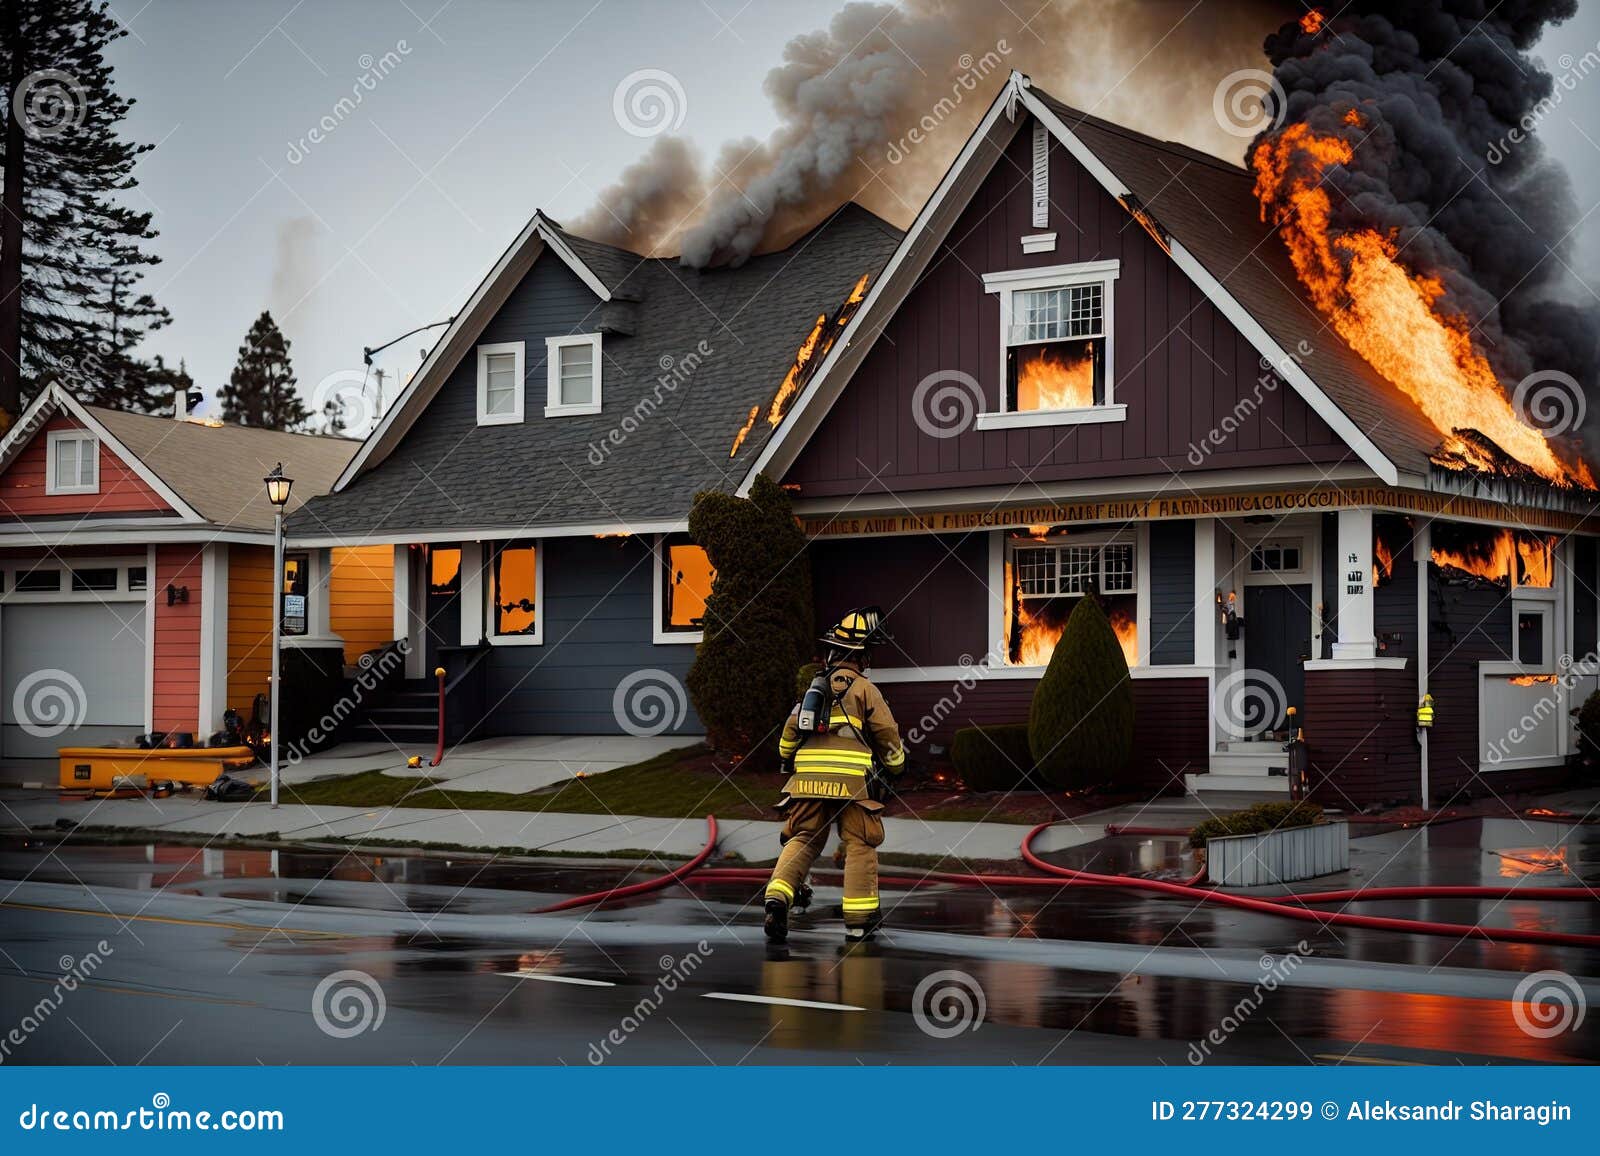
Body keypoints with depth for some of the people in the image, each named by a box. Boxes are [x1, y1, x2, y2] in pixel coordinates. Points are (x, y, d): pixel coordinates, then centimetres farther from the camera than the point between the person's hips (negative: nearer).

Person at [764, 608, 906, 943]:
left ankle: (778, 897, -13)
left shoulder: (815, 686, 20)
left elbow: (790, 730, 21)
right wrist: (896, 768, 20)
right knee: (860, 844, 4)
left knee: (802, 839, 9)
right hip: (851, 777, -4)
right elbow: (887, 734, 3)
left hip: (808, 775, 4)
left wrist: (789, 764, 38)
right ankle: (859, 918, 4)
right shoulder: (864, 688, 4)